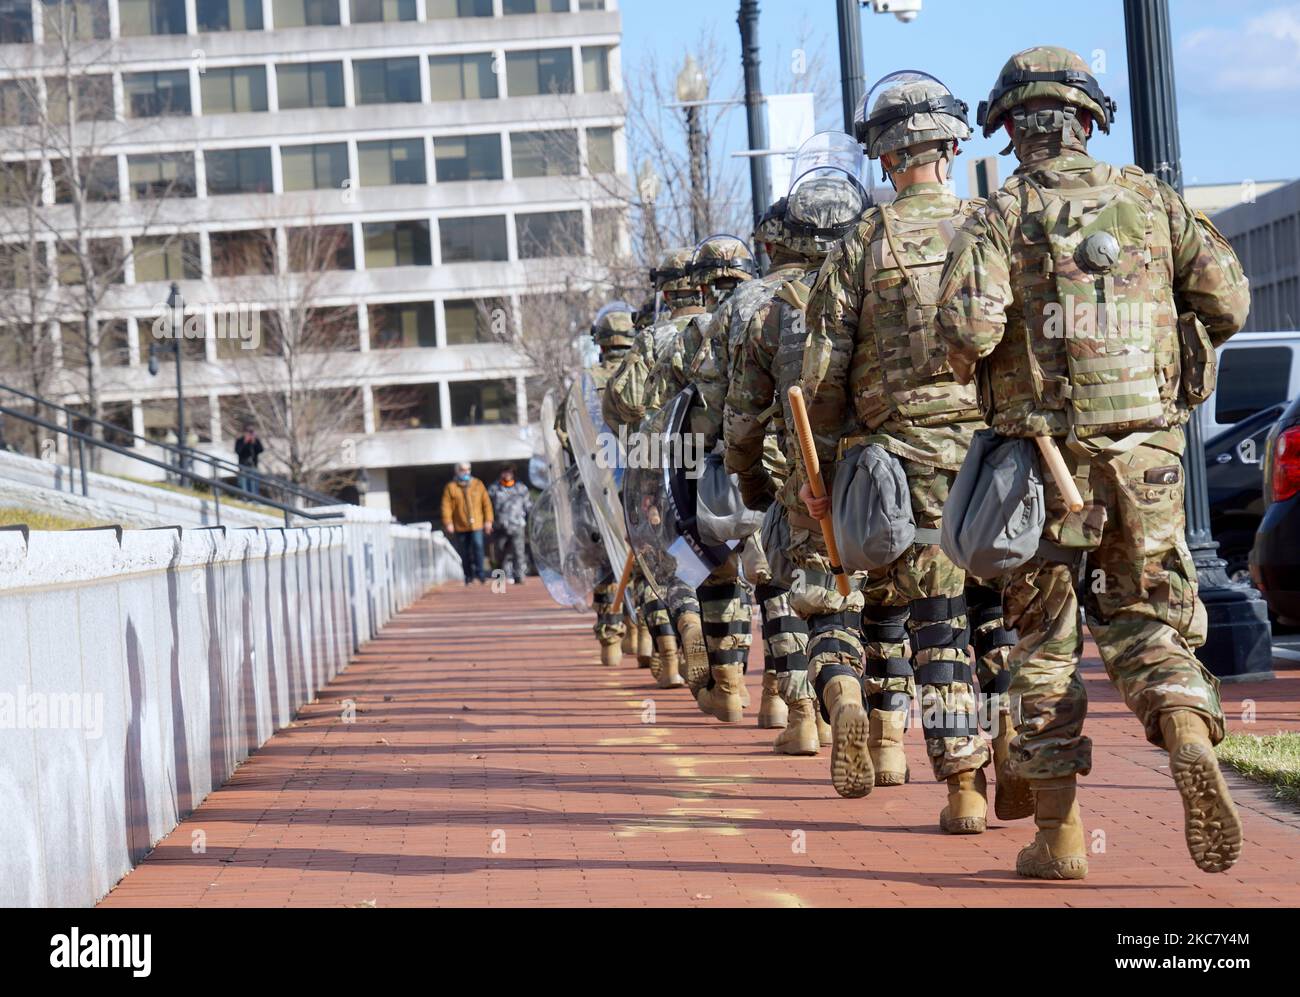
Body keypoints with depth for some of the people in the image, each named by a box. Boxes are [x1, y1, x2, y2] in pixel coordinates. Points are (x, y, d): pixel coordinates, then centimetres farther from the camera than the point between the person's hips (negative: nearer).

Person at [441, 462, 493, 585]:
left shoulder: (478, 484, 6)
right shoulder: (451, 487, 2)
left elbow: (486, 503, 6)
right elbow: (446, 506, -2)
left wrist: (488, 521, 0)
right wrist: (448, 523, -10)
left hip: (477, 524, 0)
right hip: (460, 526, 0)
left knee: (478, 546, -16)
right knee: (465, 553, 4)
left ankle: (480, 572, -13)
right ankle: (468, 575, 14)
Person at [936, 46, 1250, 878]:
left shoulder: (1000, 218, -2)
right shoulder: (1150, 198, 7)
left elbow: (967, 323, -17)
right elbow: (1227, 301, 2)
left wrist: (968, 367, 5)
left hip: (1048, 453, -2)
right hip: (1150, 449, 2)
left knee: (1044, 642, 8)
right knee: (1147, 621, 12)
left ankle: (1060, 834, 10)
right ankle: (1192, 738, -19)